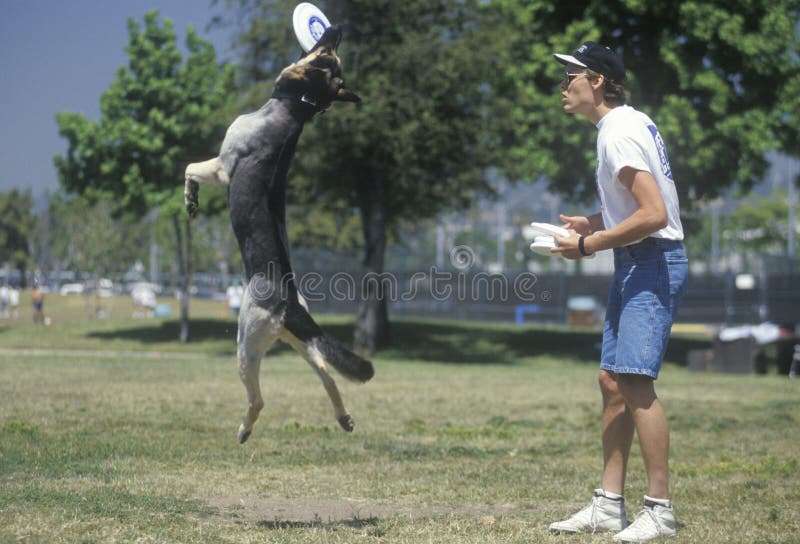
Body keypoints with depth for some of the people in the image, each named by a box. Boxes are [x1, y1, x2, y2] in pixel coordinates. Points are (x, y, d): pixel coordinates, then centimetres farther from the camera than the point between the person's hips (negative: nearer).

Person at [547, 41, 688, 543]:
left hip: (654, 263, -11)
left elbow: (654, 215, -25)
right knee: (612, 382, 10)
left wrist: (588, 246, -17)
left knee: (635, 381, -16)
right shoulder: (631, 122, 15)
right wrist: (596, 223, 12)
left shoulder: (620, 134, -17)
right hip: (637, 264, 11)